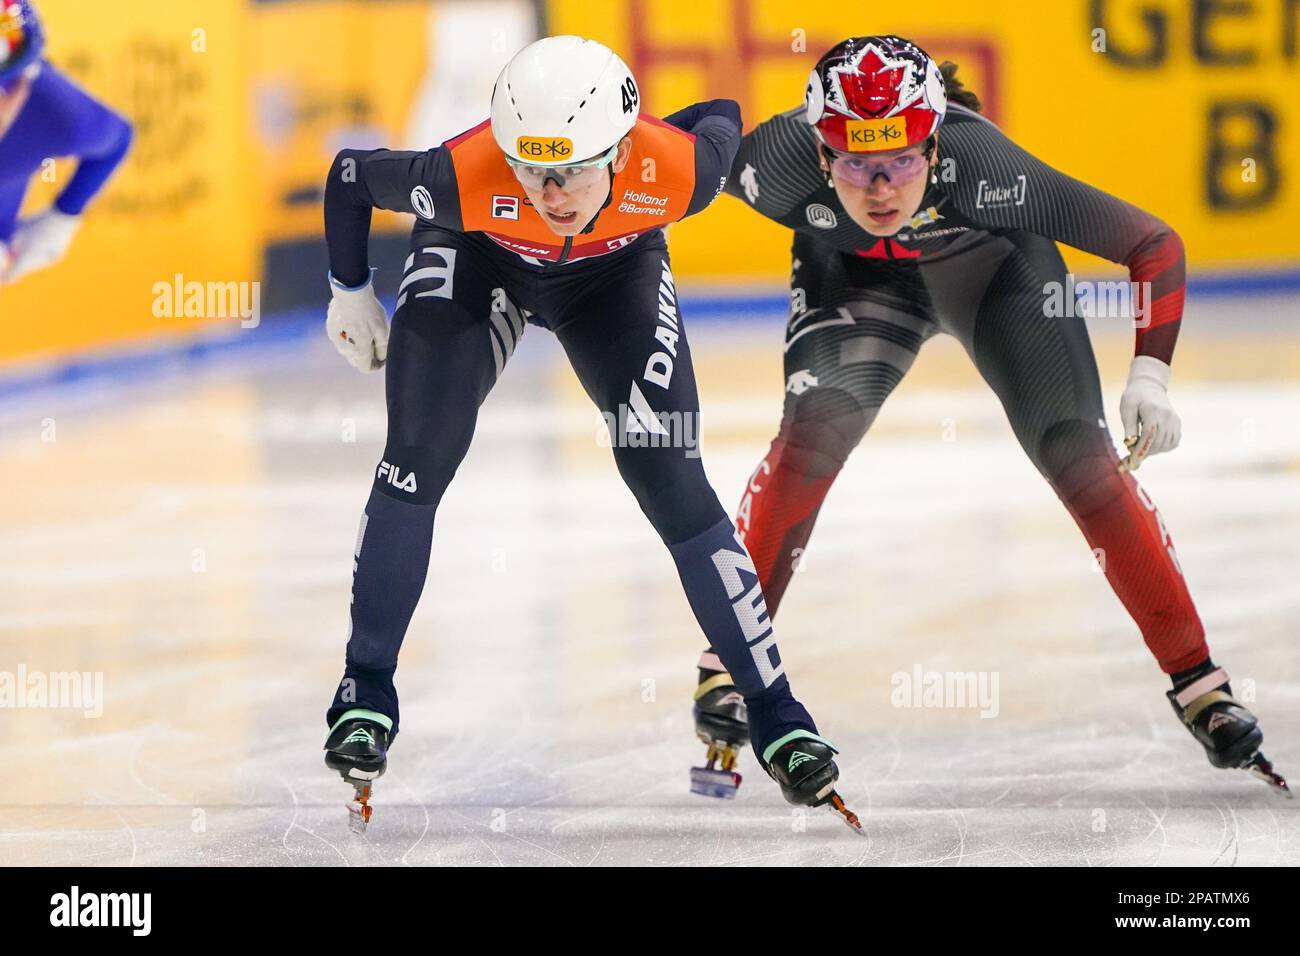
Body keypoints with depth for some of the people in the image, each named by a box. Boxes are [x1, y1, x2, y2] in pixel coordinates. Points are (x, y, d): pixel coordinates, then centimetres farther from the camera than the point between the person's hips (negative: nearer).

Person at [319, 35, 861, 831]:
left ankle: (775, 713, -1)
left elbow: (723, 120, -13)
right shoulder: (464, 177, -40)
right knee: (419, 458, -16)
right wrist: (351, 295, -6)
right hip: (475, 262, 0)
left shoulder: (677, 168, -38)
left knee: (672, 482, -9)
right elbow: (351, 176, -20)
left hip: (616, 269, 1)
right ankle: (367, 691, -1)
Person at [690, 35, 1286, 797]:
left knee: (1081, 459, -10)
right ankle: (727, 662, -10)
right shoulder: (783, 164, -39)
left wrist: (1151, 374, -35)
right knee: (814, 432, -23)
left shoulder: (986, 168, -41)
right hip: (854, 276, 1)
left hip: (993, 265, -1)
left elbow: (1156, 244, -30)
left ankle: (1199, 684, 2)